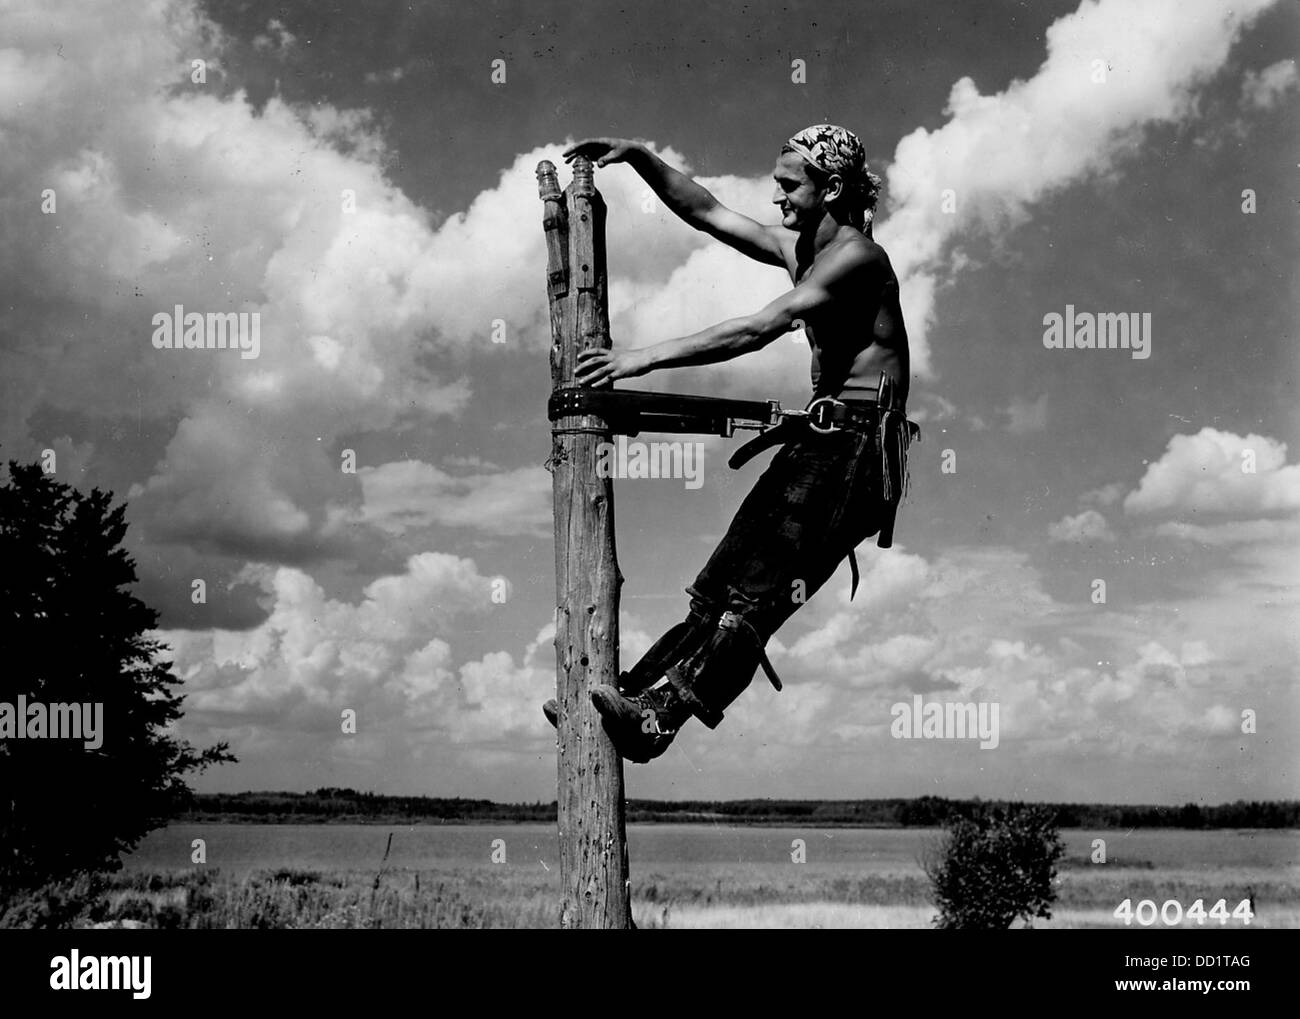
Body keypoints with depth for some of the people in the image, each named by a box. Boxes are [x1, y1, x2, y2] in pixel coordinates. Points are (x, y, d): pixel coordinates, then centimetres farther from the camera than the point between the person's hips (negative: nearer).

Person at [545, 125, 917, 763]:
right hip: (816, 438, 9)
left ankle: (656, 715, -25)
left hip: (859, 442, -9)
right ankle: (636, 693, 0)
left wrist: (646, 359, -23)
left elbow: (761, 329, -21)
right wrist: (639, 157, 10)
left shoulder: (856, 255, -12)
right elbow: (706, 212, 23)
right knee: (721, 583, 2)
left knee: (757, 591, -17)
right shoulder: (798, 249, 18)